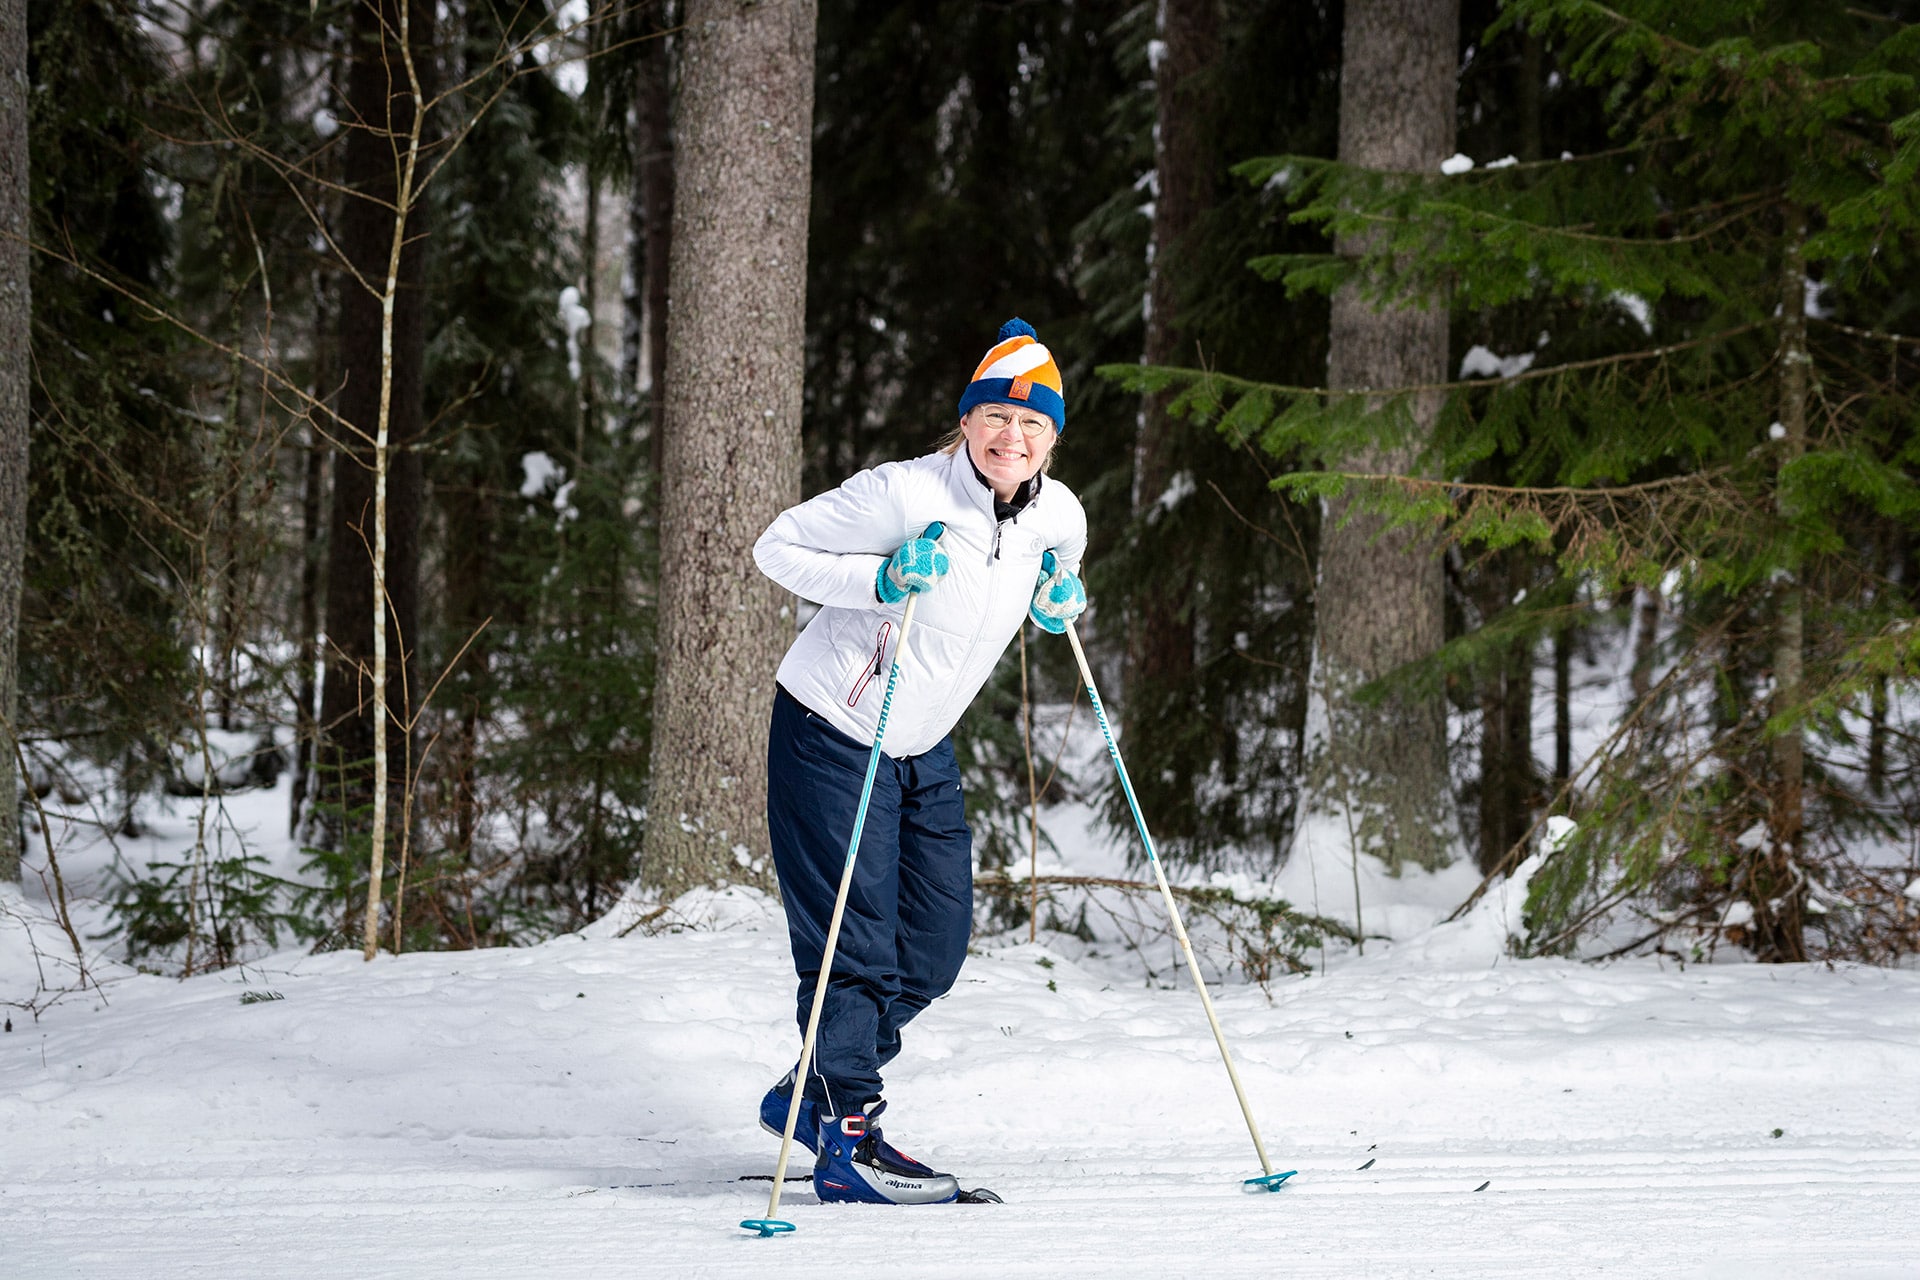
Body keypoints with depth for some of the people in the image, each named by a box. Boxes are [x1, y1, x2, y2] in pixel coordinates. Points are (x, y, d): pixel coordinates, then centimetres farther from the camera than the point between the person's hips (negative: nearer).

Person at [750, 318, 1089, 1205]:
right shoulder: (905, 493, -22)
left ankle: (810, 1097, 24)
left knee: (936, 948, 8)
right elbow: (777, 547, -15)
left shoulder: (1058, 516, -4)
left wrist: (1059, 604, -6)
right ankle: (845, 1142, -2)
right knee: (857, 942, -9)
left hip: (924, 751, 7)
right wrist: (882, 580, -28)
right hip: (831, 735, -7)